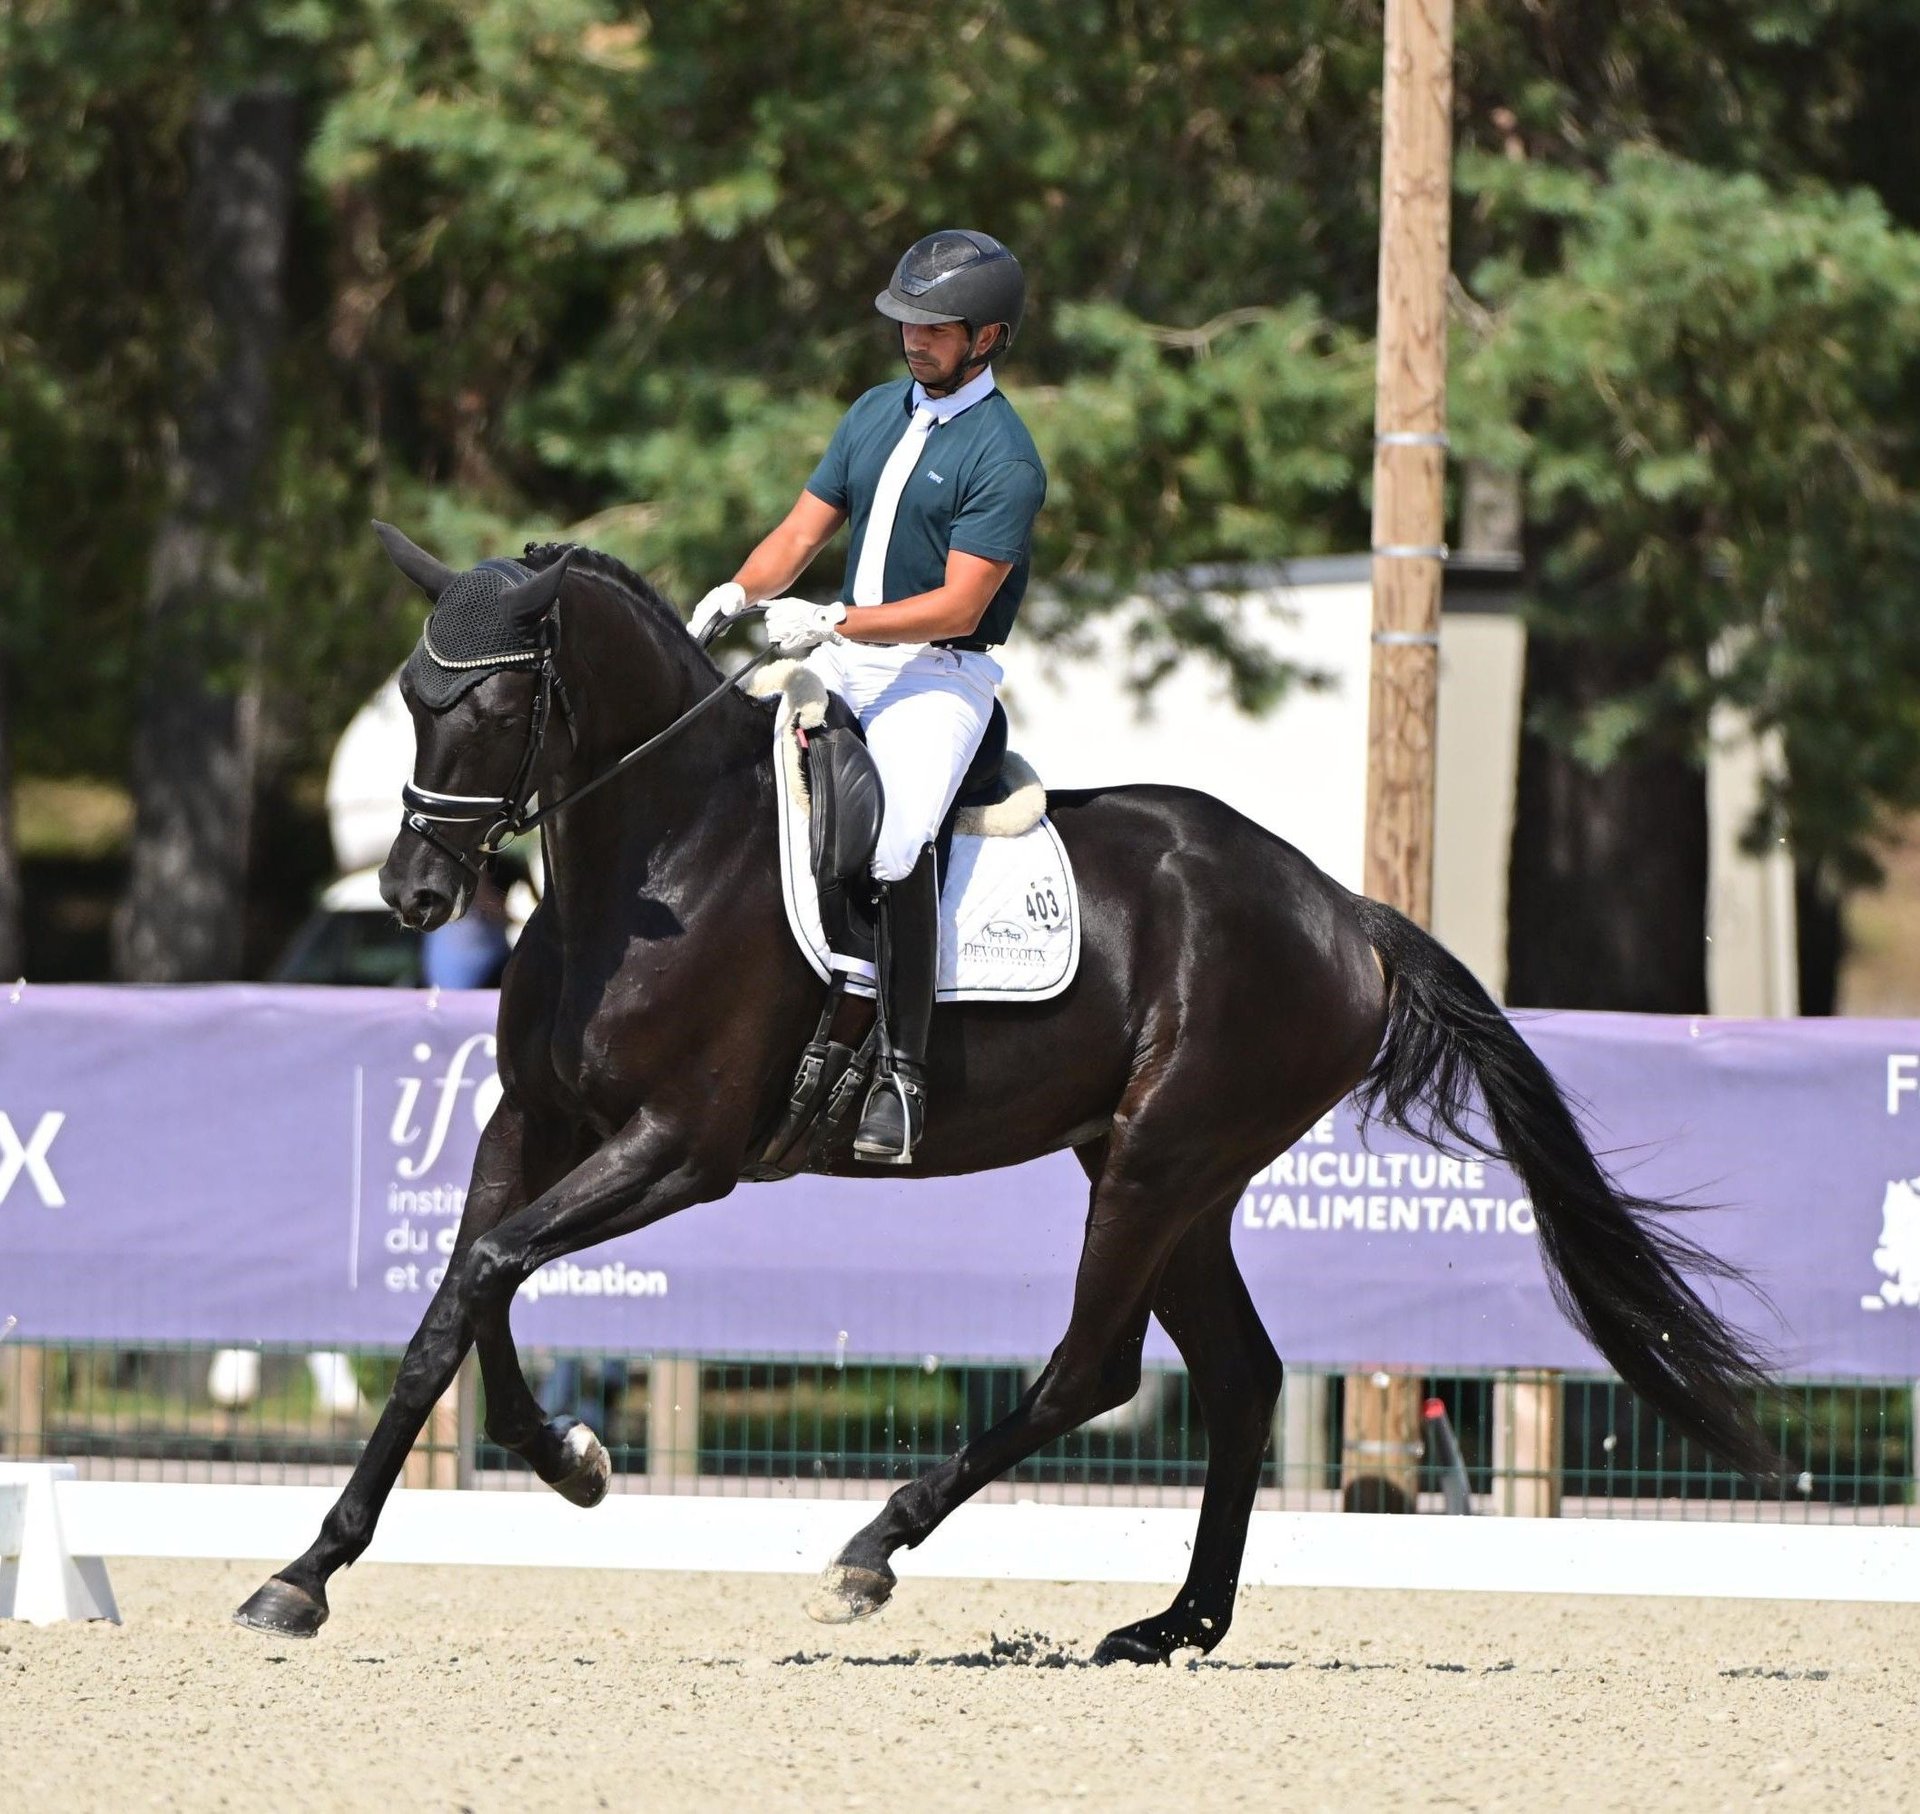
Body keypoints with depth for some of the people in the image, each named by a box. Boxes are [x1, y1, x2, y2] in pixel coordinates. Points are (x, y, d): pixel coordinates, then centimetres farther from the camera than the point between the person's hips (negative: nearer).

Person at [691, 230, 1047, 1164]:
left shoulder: (1003, 458, -12)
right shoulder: (878, 412, 12)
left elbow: (958, 605, -17)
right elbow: (804, 530, 15)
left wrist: (833, 624, -22)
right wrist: (740, 593, -5)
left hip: (942, 675, -8)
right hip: (844, 658, 8)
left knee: (895, 837, -29)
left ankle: (901, 1074, -27)